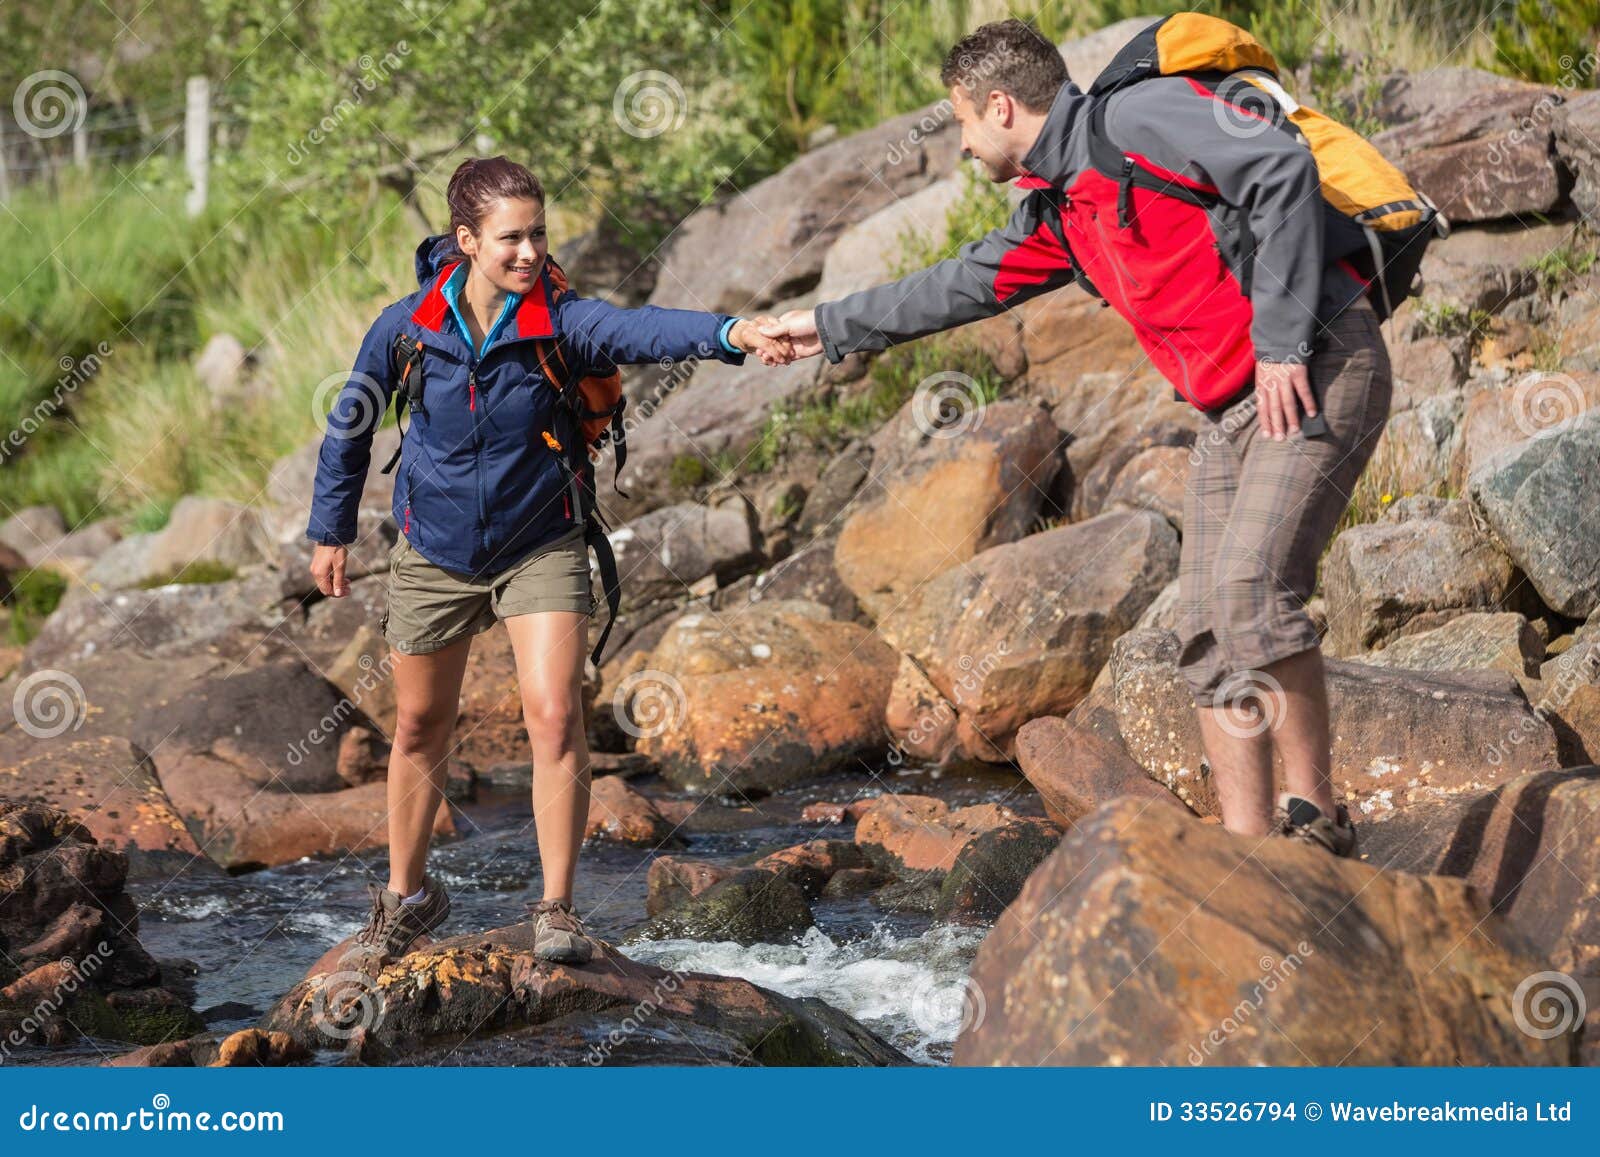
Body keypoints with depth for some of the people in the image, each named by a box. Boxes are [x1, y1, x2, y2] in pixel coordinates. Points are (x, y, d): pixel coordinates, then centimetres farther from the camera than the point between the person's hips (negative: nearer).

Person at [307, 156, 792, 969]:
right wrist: (331, 530, 10)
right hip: (435, 553, 2)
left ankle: (557, 909, -2)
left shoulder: (560, 320, -18)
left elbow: (641, 329, -38)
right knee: (420, 726, 13)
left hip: (539, 545, -2)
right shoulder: (407, 326, -12)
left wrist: (729, 333, -57)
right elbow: (351, 425, 4)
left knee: (554, 715, -15)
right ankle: (407, 897, 32)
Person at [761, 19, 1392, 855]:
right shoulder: (1059, 211, 18)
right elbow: (961, 285, 32)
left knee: (1250, 586, -23)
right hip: (1231, 411, 9)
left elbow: (1282, 171, -19)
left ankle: (1314, 819, -14)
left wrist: (1281, 343, -21)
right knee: (1209, 633, 1)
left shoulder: (1137, 119, -9)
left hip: (1319, 371, -9)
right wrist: (831, 326, 40)